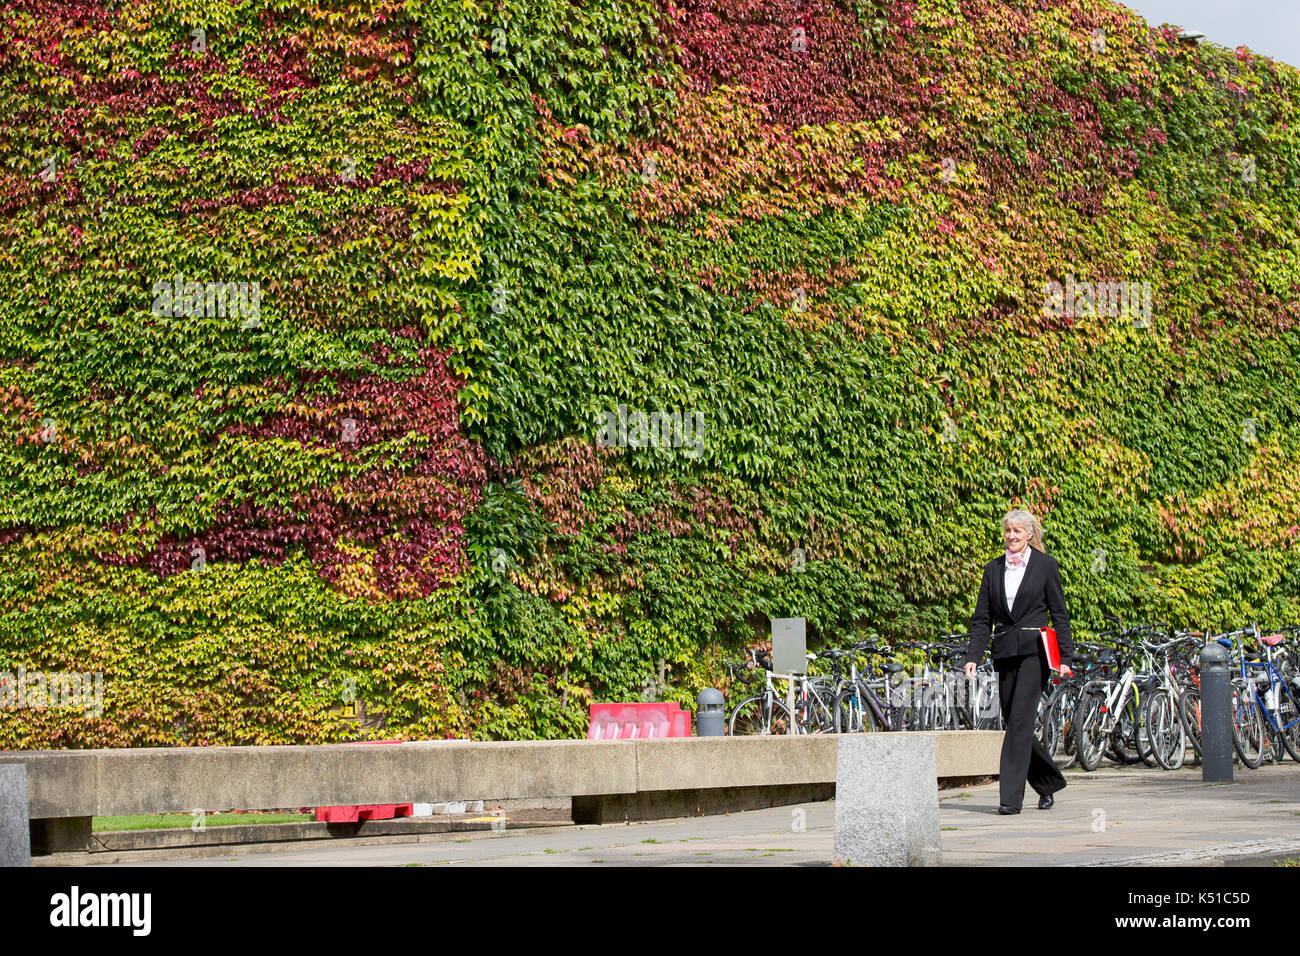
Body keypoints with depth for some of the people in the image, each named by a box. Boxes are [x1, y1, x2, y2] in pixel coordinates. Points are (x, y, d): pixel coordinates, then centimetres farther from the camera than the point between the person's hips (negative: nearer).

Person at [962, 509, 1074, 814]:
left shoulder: (1045, 565, 1)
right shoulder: (994, 569, 11)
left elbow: (1059, 614, 2)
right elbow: (982, 619, 11)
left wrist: (1065, 657, -5)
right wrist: (972, 656, 0)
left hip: (1034, 651, -5)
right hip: (1004, 654, 5)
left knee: (1020, 720, -13)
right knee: (1012, 722, 6)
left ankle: (1011, 796, -12)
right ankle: (1049, 782, 25)